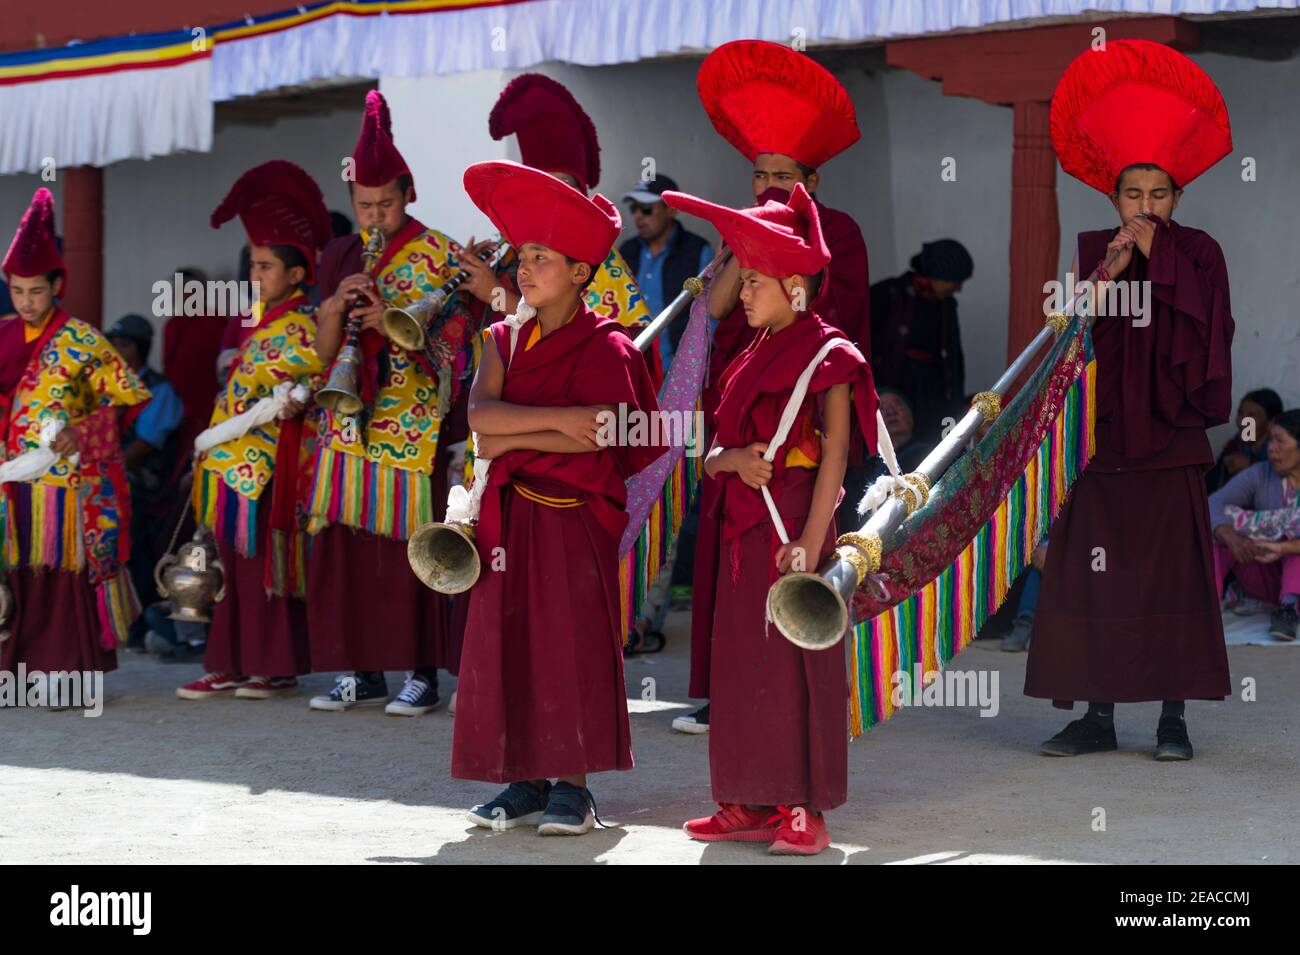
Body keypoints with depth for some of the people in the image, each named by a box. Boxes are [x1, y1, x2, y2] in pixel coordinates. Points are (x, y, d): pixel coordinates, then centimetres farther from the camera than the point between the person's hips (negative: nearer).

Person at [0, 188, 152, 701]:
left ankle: (73, 675, 3)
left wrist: (79, 433, -17)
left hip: (68, 483, -4)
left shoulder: (82, 342, -4)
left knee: (66, 576, -2)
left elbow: (130, 398, -7)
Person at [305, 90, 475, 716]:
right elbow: (324, 350, 11)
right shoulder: (341, 257, 13)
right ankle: (359, 670, 12)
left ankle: (420, 672, 2)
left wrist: (391, 322, -19)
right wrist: (336, 305, -8)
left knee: (408, 545, -5)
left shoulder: (439, 255, -1)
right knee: (343, 545, 3)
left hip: (412, 426, -5)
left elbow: (453, 340, -5)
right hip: (349, 425, 5)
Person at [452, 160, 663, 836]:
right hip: (511, 514, 5)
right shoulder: (505, 339, 9)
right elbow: (481, 414, -8)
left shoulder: (604, 347, -7)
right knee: (509, 642, 5)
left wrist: (511, 442, -12)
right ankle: (526, 782, 14)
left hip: (573, 515, -5)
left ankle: (571, 786, 5)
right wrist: (559, 418, -19)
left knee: (572, 642, -3)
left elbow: (596, 444, -18)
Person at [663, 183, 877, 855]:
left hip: (795, 523, -7)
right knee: (741, 660, 8)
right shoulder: (751, 361, 16)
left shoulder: (826, 357, -5)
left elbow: (834, 455, -12)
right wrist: (734, 459, -10)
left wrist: (812, 540, -21)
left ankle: (804, 809, -2)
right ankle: (750, 804, 15)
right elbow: (712, 455, 14)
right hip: (743, 527, 8)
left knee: (796, 663, -6)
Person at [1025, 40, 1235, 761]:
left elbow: (1202, 326, -10)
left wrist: (1155, 256, -11)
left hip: (1170, 438, -2)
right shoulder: (1091, 250, 9)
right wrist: (1108, 272, -12)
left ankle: (1173, 718, 2)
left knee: (1173, 574, -3)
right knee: (1094, 578, -1)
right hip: (1104, 436, 2)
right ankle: (1099, 716, 5)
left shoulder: (1197, 252, 5)